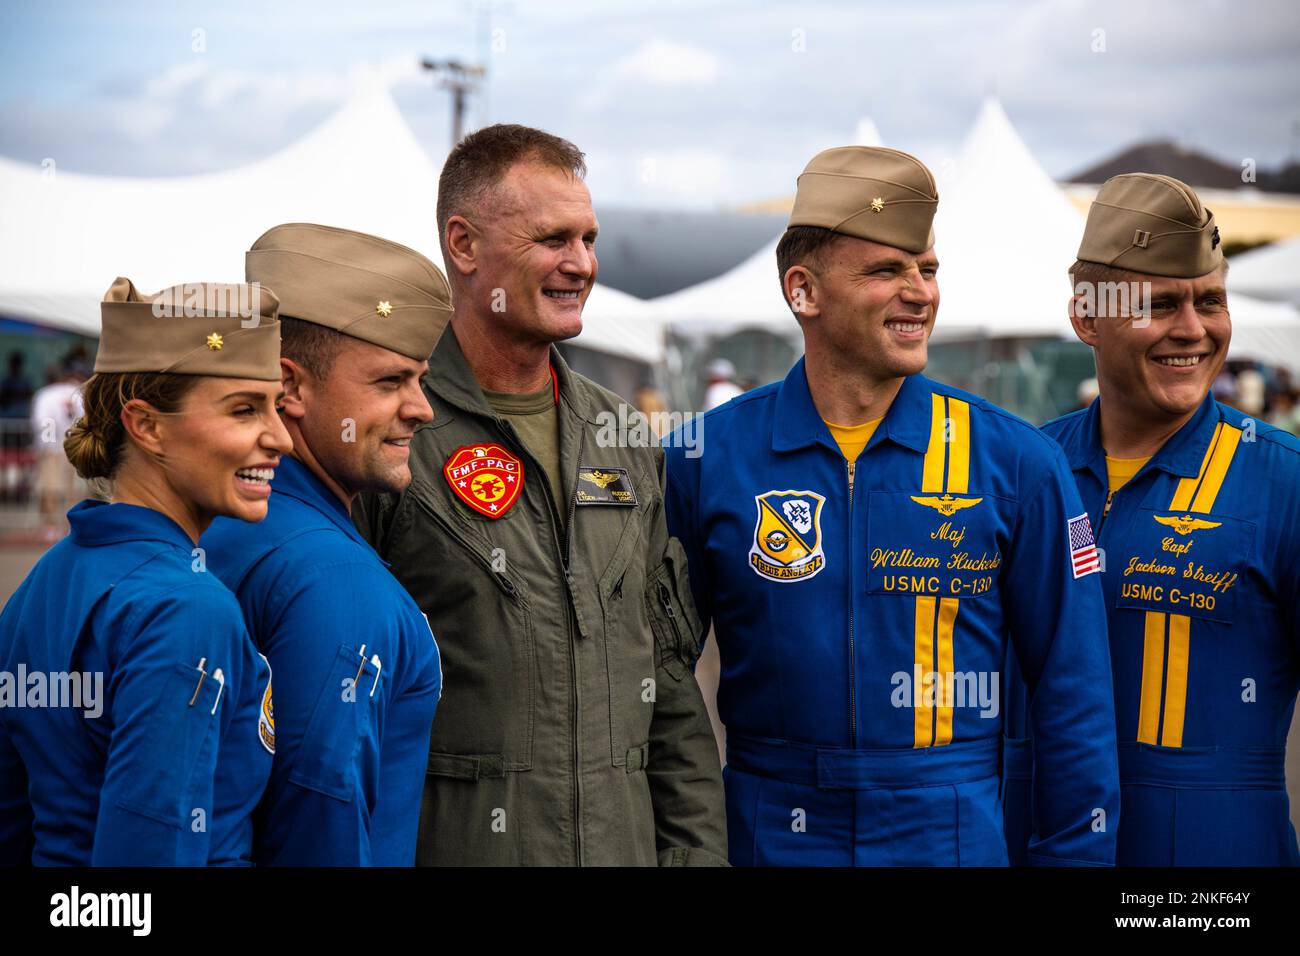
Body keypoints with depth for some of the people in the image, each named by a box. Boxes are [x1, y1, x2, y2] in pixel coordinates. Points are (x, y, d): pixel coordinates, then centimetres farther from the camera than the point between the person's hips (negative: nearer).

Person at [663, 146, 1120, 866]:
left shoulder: (1017, 464, -3)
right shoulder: (706, 460, -4)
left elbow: (1072, 698, 1)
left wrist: (1076, 853, -2)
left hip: (958, 835, 0)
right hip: (767, 835, 0)